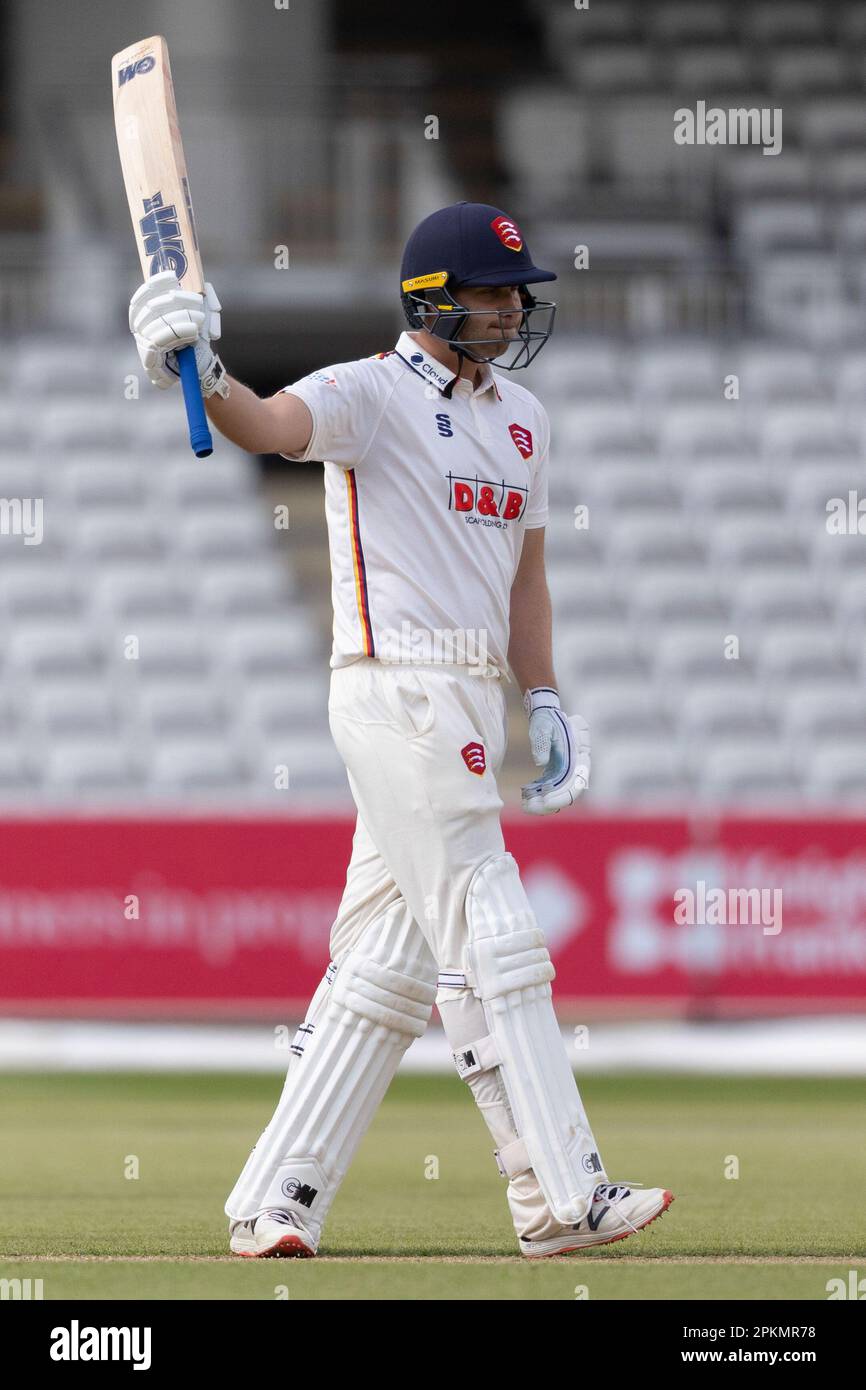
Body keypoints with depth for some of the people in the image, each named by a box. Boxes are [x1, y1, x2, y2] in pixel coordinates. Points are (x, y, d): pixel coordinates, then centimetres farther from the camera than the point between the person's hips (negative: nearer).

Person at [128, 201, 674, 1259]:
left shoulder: (520, 417, 18)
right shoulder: (373, 393, -7)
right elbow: (276, 424, -28)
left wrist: (544, 703, 15)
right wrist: (206, 379, -48)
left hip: (469, 708, 9)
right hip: (397, 688, -9)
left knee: (391, 958, 8)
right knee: (491, 941, -9)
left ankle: (273, 1201, 12)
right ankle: (562, 1200, -7)